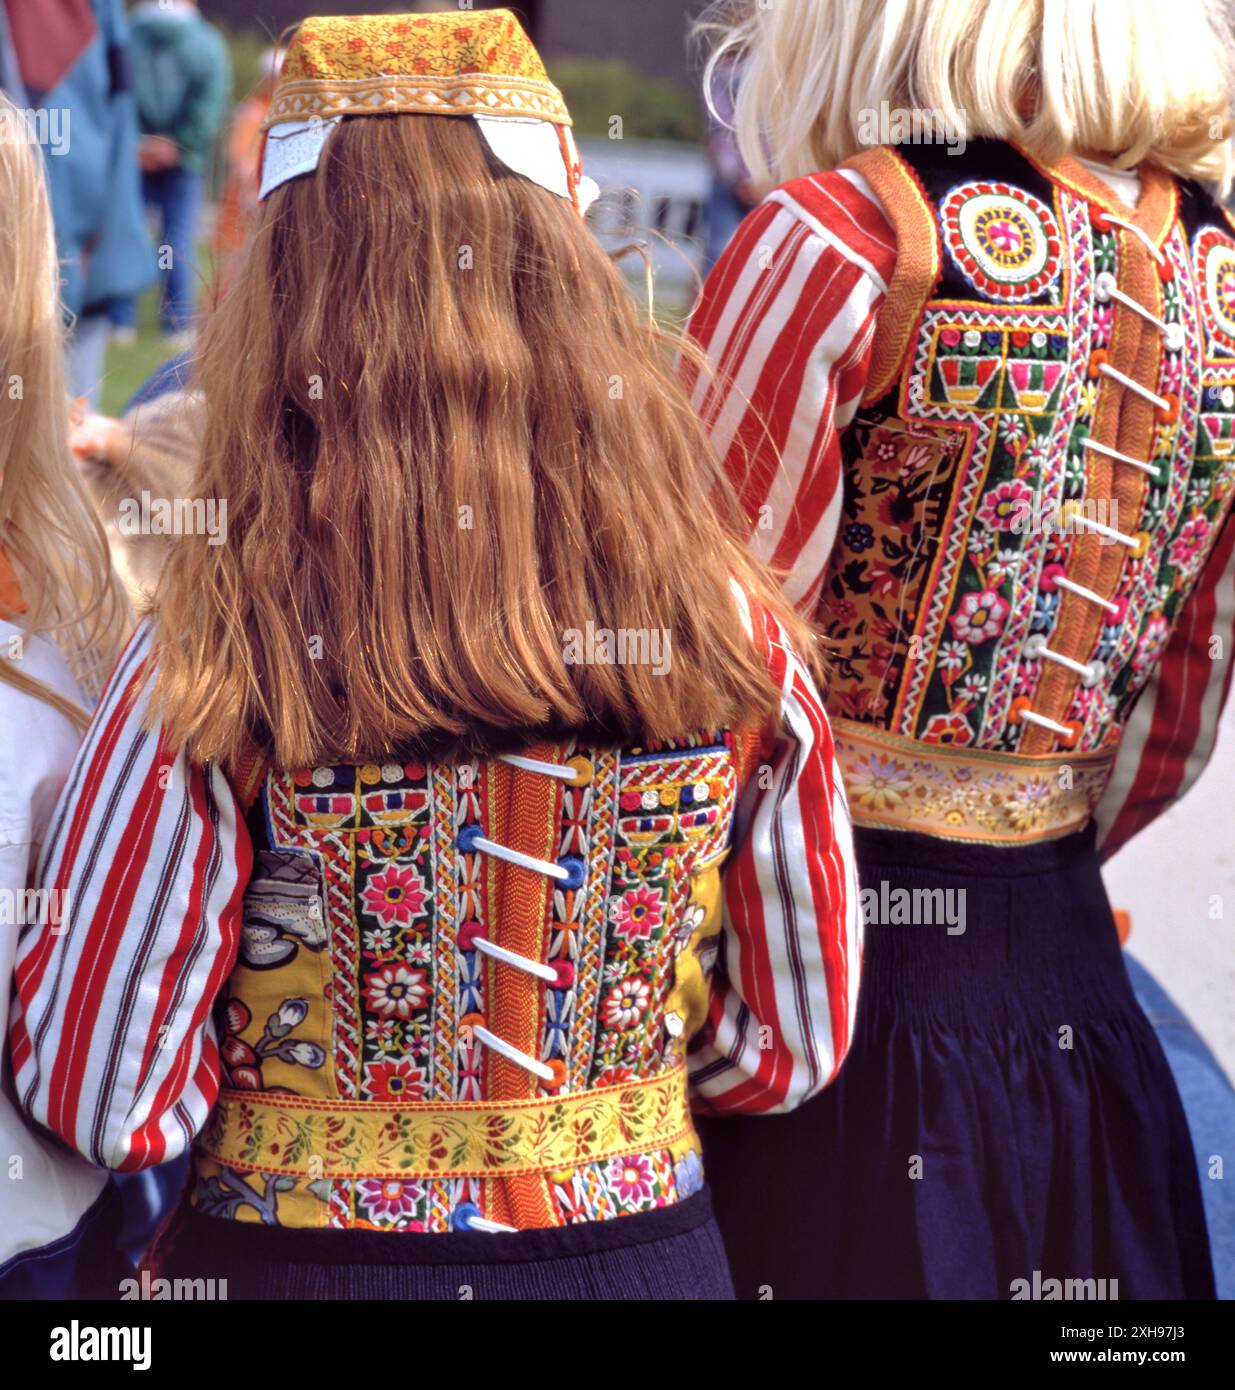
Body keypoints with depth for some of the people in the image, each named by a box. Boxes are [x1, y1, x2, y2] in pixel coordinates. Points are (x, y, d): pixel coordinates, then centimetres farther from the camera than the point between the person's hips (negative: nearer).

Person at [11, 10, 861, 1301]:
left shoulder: (213, 666, -19)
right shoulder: (732, 636, -10)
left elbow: (105, 1105, -12)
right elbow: (797, 1043, 2)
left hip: (297, 1259, -2)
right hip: (646, 1251, 2)